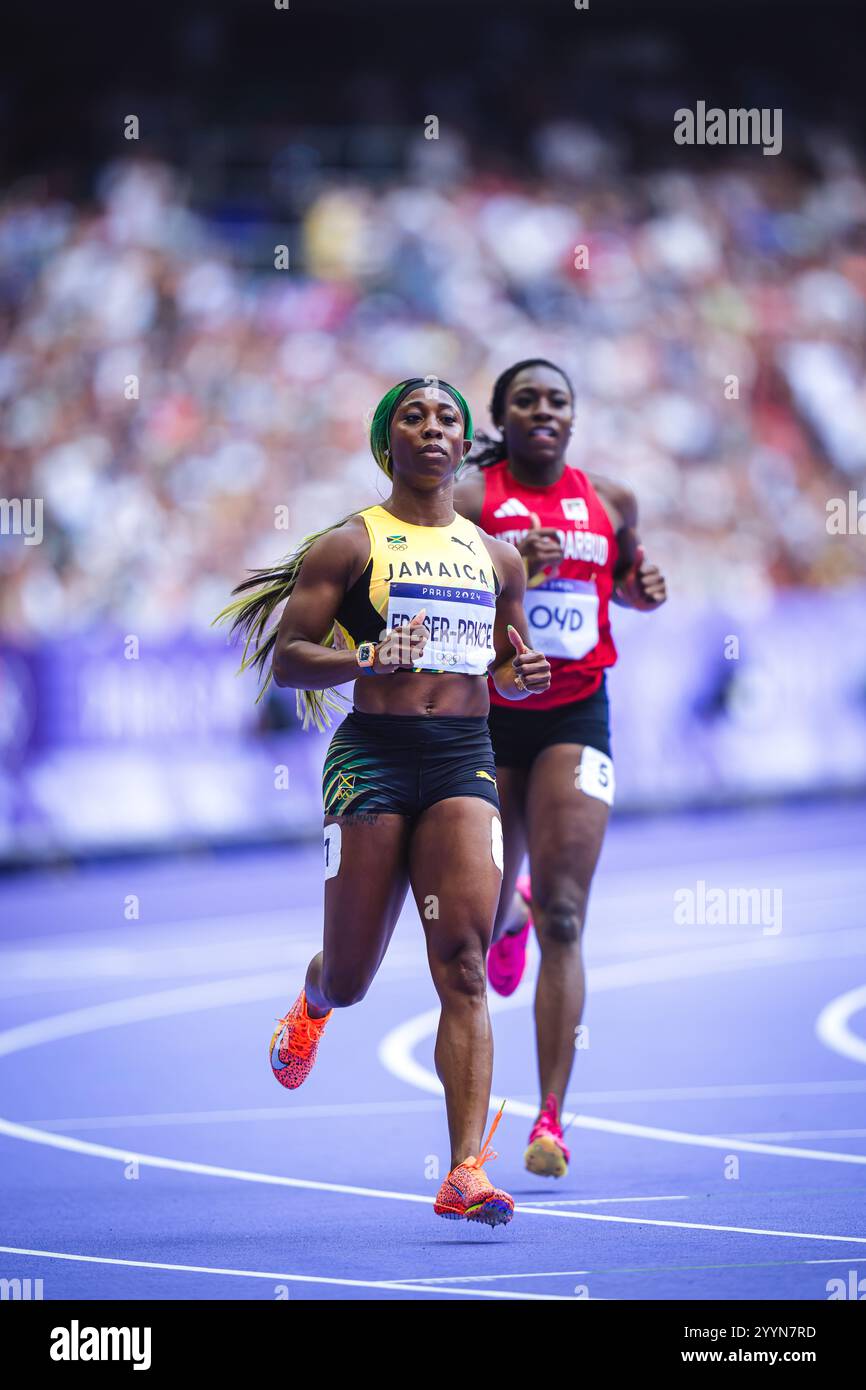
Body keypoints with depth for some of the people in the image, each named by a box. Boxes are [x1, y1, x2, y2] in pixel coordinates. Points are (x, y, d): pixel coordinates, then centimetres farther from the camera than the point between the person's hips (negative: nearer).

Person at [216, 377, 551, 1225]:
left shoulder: (496, 557, 15)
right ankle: (313, 1004, 45)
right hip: (374, 751, -2)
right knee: (350, 977, 5)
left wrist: (518, 677, 2)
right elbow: (283, 660, -2)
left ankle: (466, 1172, -18)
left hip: (465, 758, 2)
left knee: (463, 966, -13)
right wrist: (368, 656, -19)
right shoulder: (349, 545, 2)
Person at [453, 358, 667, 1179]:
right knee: (483, 917, 12)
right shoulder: (468, 499, -6)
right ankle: (511, 917, 54)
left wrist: (647, 588, 1)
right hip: (486, 715, -1)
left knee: (563, 919, -11)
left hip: (574, 717, 1)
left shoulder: (610, 502, 6)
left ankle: (551, 1118, -13)